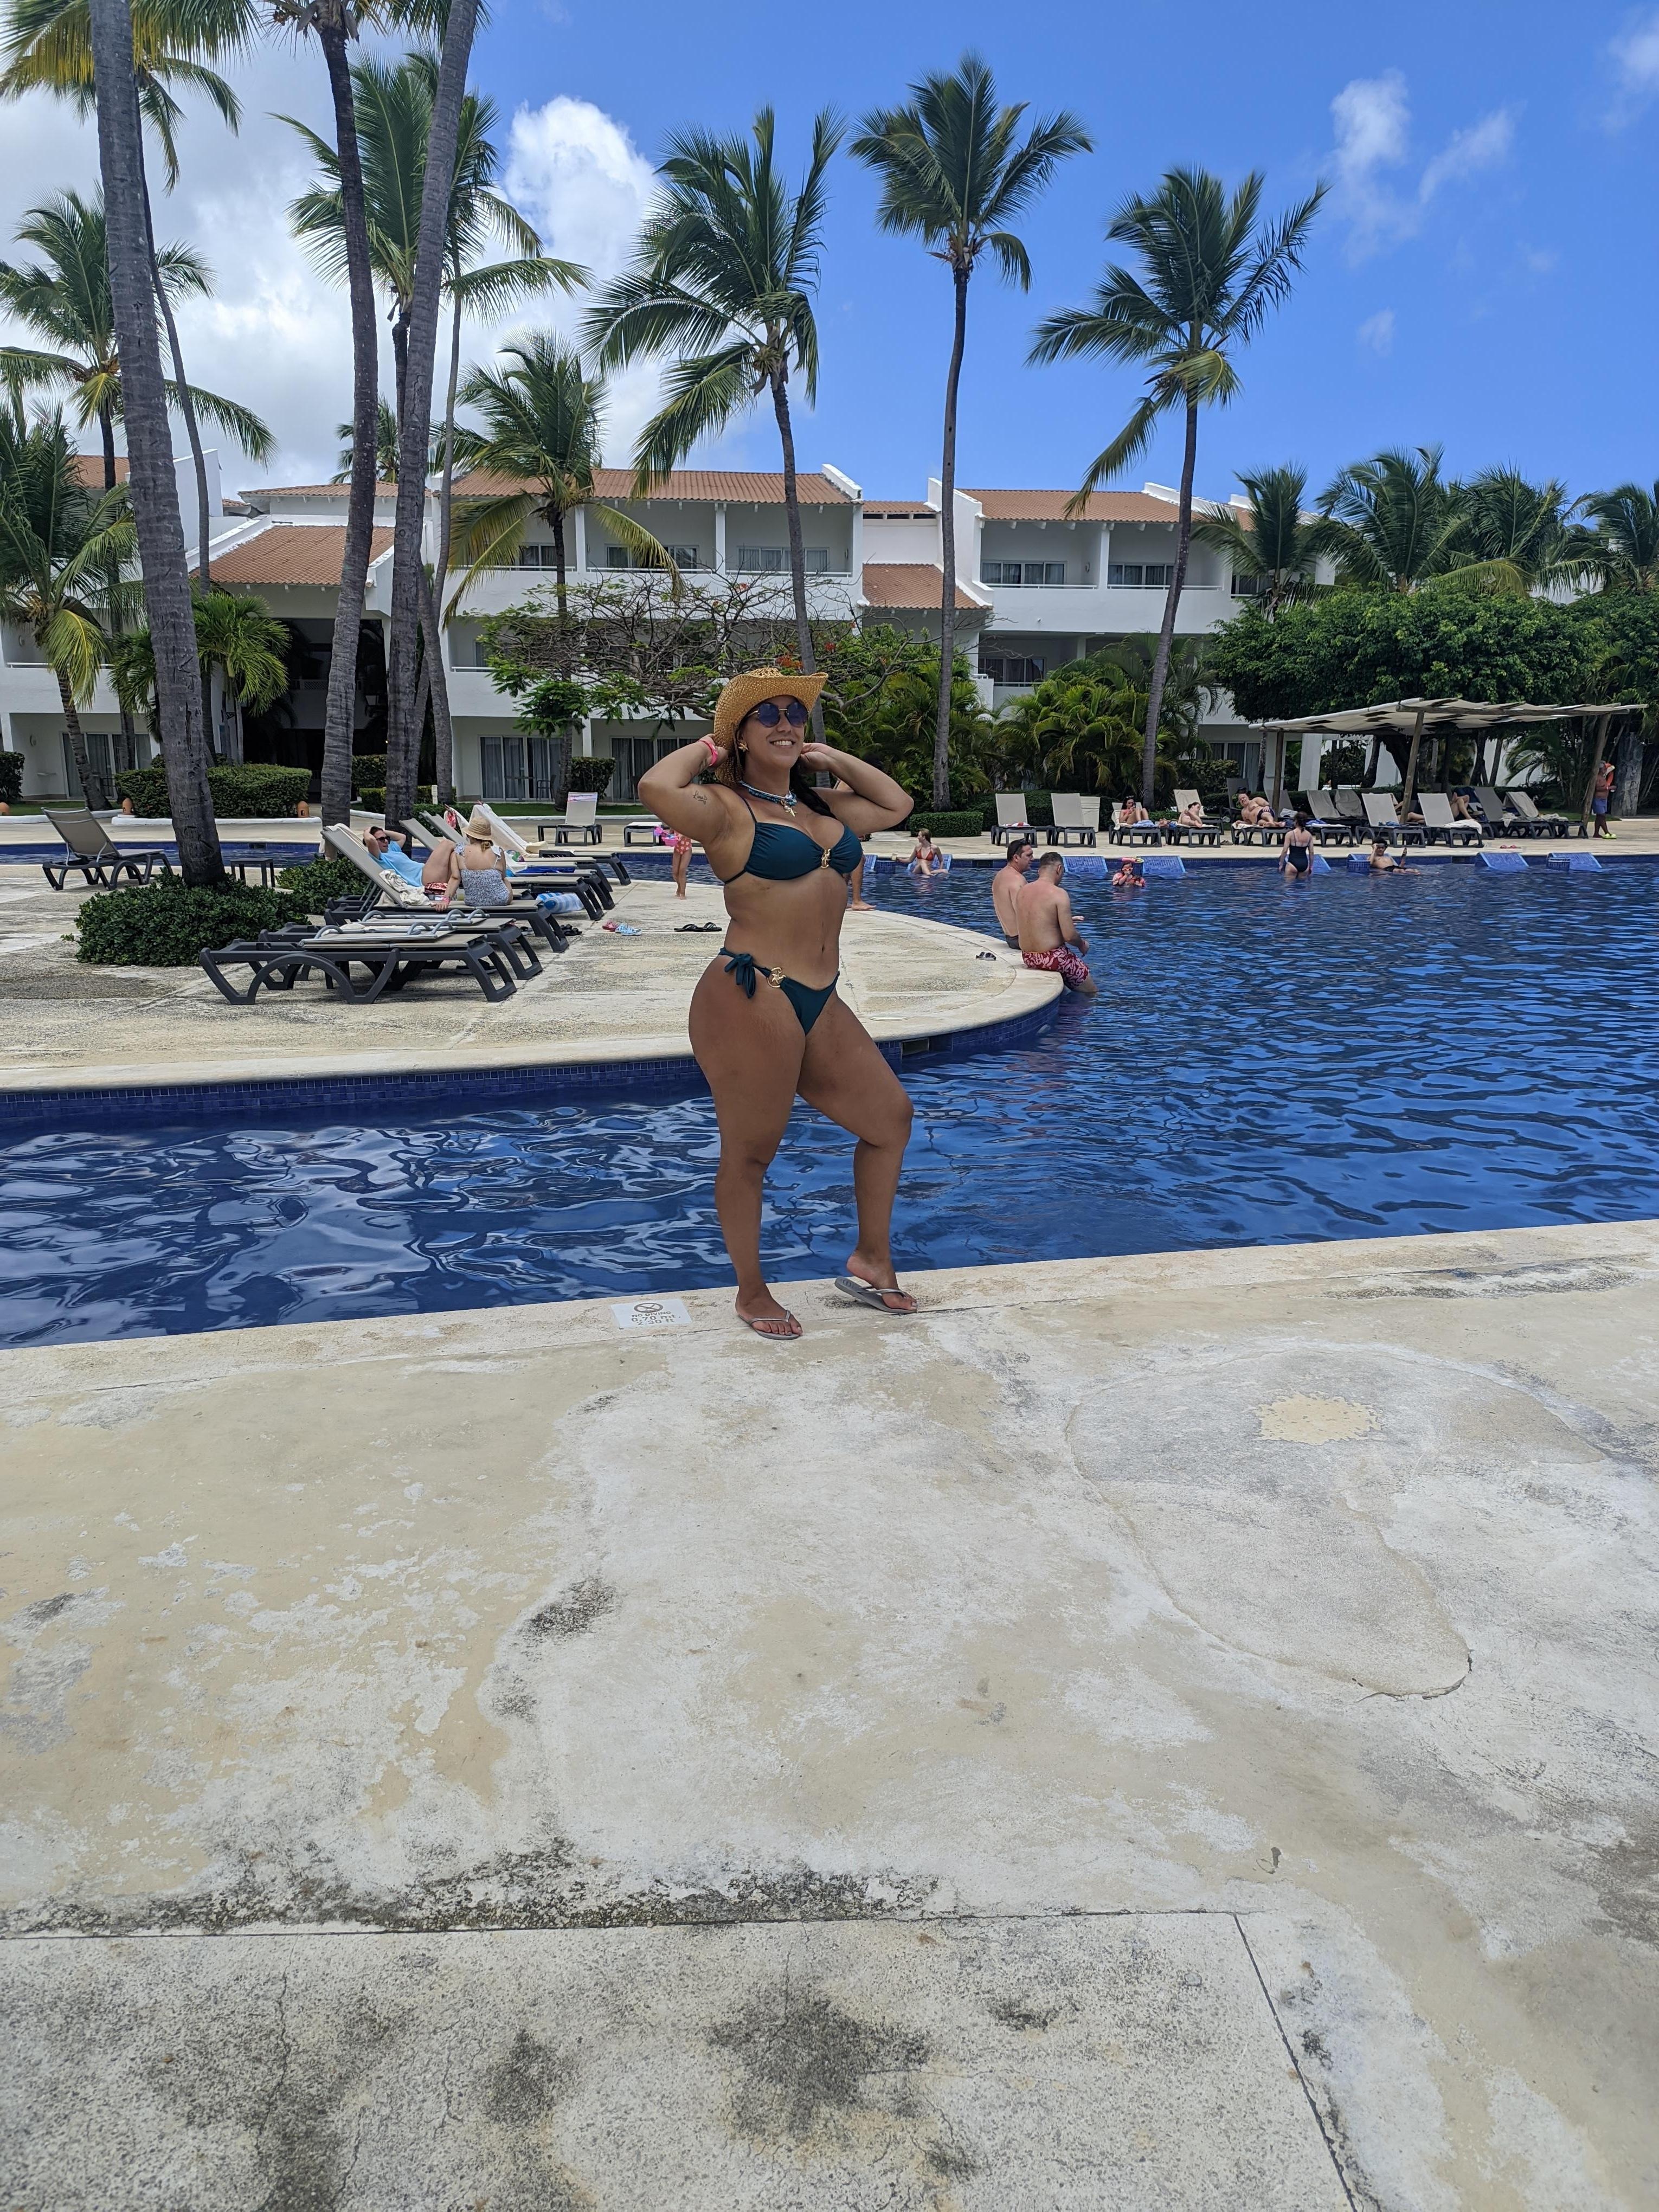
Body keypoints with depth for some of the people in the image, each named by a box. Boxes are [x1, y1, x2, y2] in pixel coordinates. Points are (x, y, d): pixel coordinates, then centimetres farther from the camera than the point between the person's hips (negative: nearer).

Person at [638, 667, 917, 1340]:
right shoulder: (727, 807, -7)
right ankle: (751, 1292, 22)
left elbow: (895, 805, 30)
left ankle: (871, 1260, 31)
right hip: (751, 1000, -9)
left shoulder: (821, 805, 17)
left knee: (889, 1114, 16)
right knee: (750, 1154, 4)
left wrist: (832, 758, 19)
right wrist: (703, 750, -7)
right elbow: (656, 788, -27)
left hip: (819, 1005, 9)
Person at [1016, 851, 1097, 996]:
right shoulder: (1058, 893, -18)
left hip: (1027, 957, 8)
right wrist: (1082, 945, 1)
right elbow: (1069, 936, -20)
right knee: (1092, 994, 12)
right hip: (1053, 958, -8)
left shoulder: (1023, 891, 4)